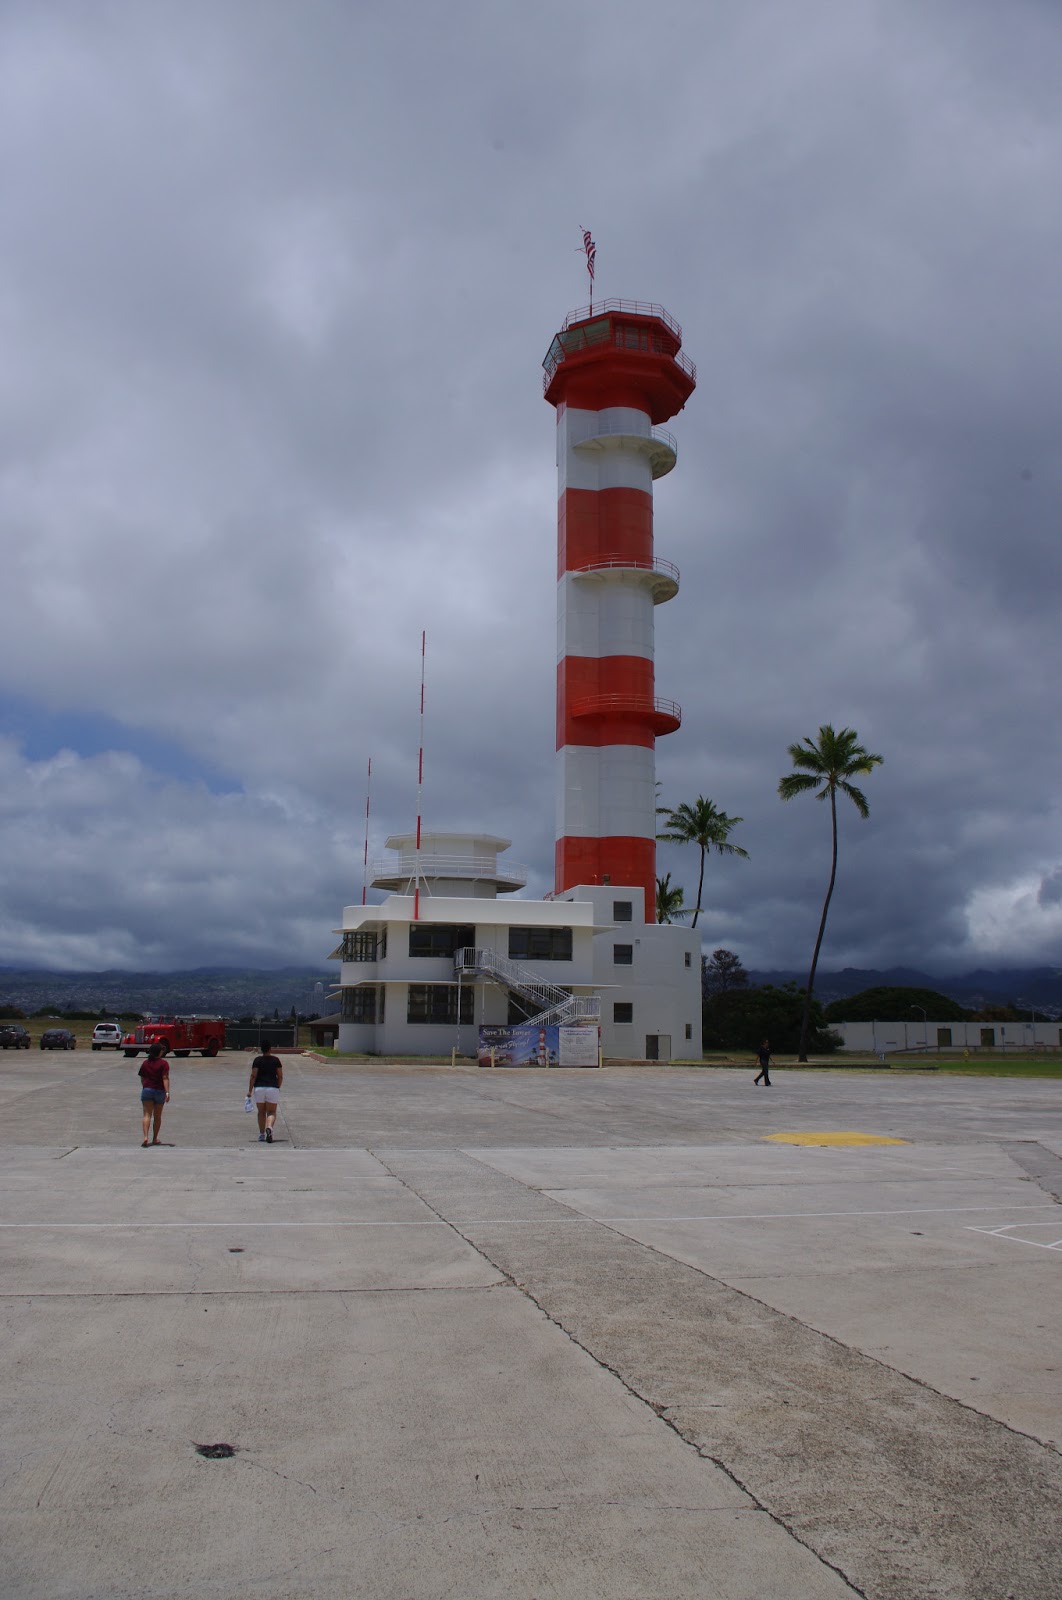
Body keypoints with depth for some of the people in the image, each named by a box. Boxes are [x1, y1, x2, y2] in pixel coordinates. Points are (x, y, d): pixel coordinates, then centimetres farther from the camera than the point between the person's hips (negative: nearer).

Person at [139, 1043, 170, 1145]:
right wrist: (167, 1092, -19)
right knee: (157, 1116, 12)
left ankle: (145, 1137, -21)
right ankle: (155, 1139, 20)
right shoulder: (163, 1063, -8)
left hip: (147, 1090, 2)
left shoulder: (145, 1063, 4)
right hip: (159, 1091, -2)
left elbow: (142, 1078, 11)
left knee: (147, 1115, -2)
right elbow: (165, 1078, -16)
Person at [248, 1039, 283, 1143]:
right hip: (273, 1088, 0)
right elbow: (280, 1076, 3)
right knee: (272, 1112, 3)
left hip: (259, 1088, 1)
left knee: (261, 1112, 14)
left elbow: (253, 1076, -7)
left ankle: (261, 1134, 16)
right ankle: (269, 1127, -25)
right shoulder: (275, 1060, 2)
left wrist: (250, 1090, -4)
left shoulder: (257, 1060, 0)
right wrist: (278, 1087, 18)